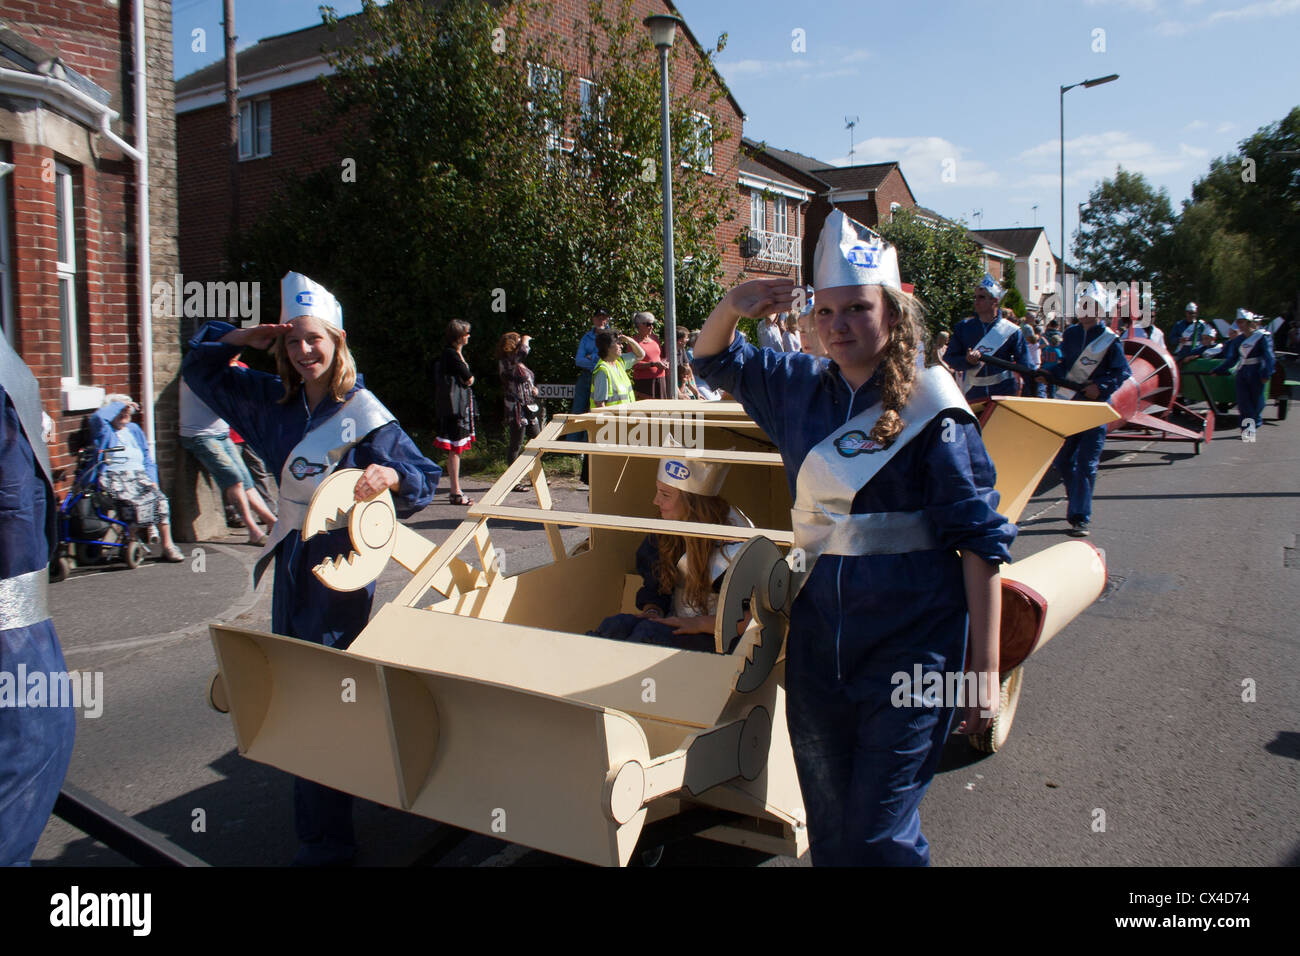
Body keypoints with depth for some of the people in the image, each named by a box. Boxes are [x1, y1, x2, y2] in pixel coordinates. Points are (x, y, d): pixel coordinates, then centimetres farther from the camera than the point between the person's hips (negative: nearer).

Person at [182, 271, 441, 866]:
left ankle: (325, 839, 6)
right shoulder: (274, 403, 8)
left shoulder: (363, 414, -11)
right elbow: (199, 370, 19)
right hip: (292, 560, 8)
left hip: (340, 562, -8)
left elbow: (424, 479, -11)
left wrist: (389, 474, -33)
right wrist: (242, 338, 2)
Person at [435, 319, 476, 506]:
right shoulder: (451, 354, -14)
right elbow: (468, 379, -13)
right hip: (454, 406, -10)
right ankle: (455, 492, -4)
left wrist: (467, 379, -2)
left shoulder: (457, 354, 17)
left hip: (461, 405, 10)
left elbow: (468, 379, 16)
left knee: (456, 450, 13)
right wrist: (469, 379, 5)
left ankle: (454, 489, 19)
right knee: (455, 450, -7)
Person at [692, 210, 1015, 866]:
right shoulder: (801, 389, 6)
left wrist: (985, 666, -13)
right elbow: (714, 362, 20)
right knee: (827, 823, 17)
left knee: (880, 834, -2)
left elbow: (981, 540, -10)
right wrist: (732, 306, -3)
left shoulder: (930, 407, -10)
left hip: (911, 641, -5)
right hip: (819, 634, 5)